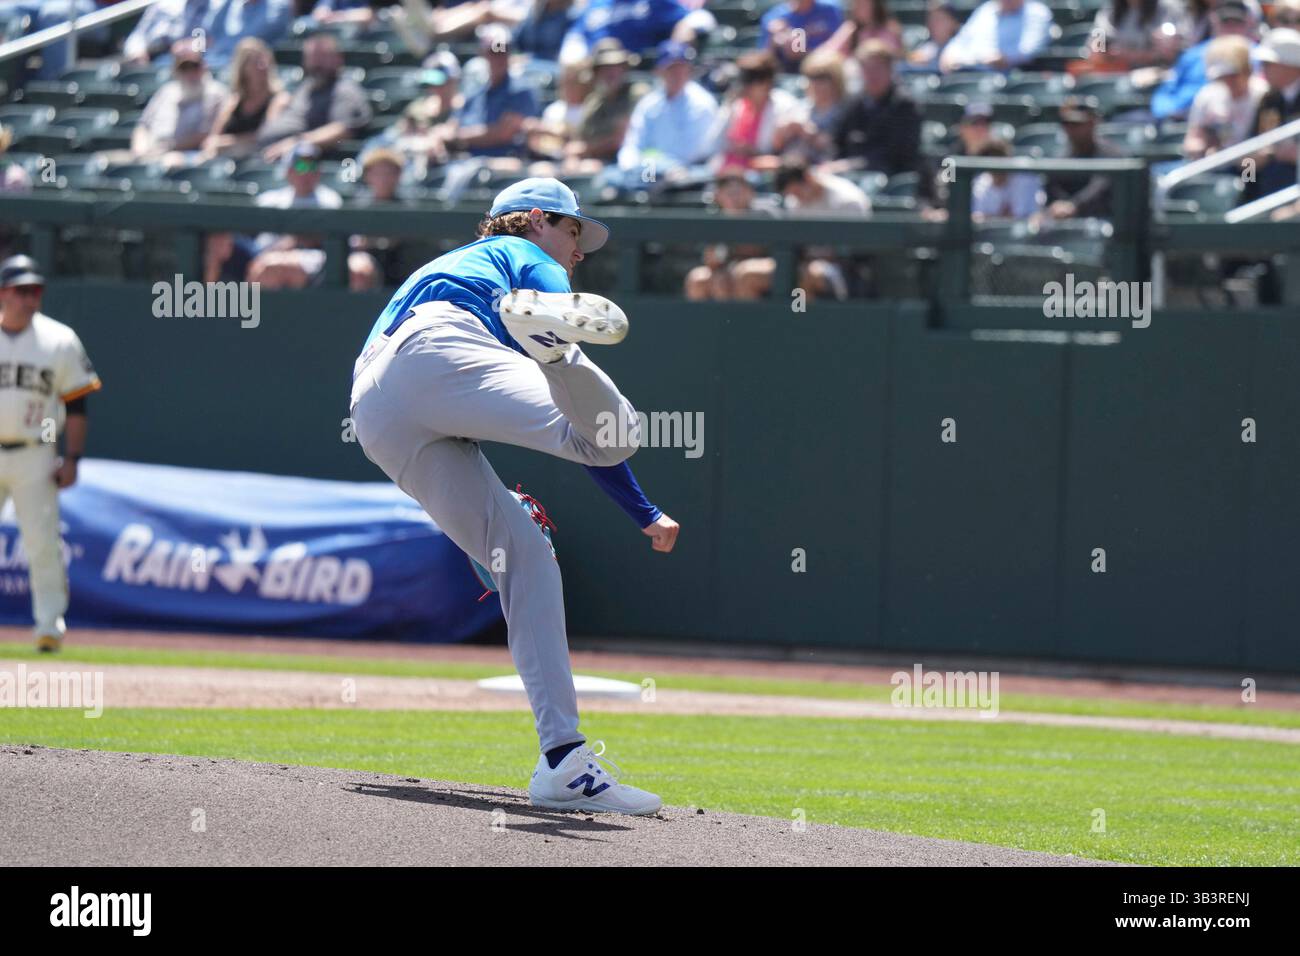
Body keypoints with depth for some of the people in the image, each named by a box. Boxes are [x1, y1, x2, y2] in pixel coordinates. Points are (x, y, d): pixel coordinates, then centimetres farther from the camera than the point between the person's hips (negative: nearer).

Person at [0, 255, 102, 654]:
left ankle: (50, 621, -1)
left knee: (42, 542, -7)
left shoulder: (60, 341, 3)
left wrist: (72, 459, -2)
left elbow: (75, 404, 5)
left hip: (34, 457, -1)